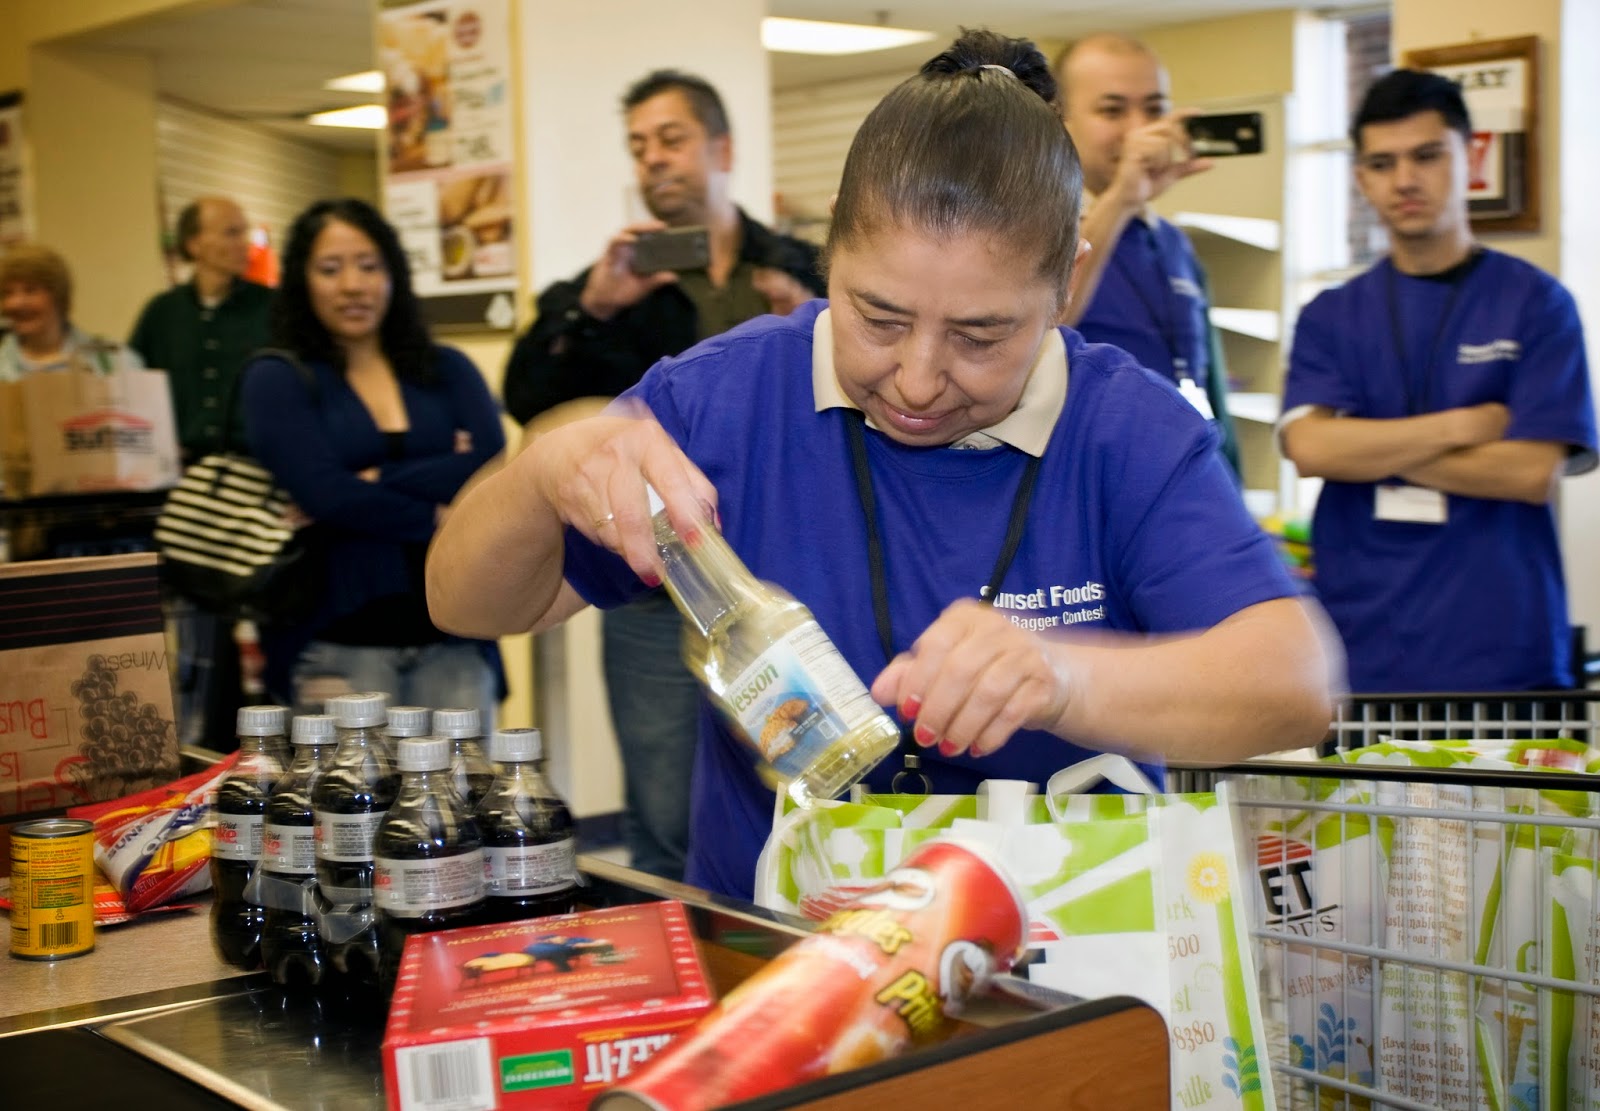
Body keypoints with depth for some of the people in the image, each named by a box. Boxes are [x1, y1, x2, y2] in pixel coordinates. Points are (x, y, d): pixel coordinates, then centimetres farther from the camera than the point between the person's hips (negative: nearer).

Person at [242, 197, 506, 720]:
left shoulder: (446, 370, 13)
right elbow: (324, 494, -10)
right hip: (338, 644, -2)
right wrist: (437, 518, -4)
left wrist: (374, 482, -10)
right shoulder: (277, 380, 4)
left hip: (452, 637, 3)